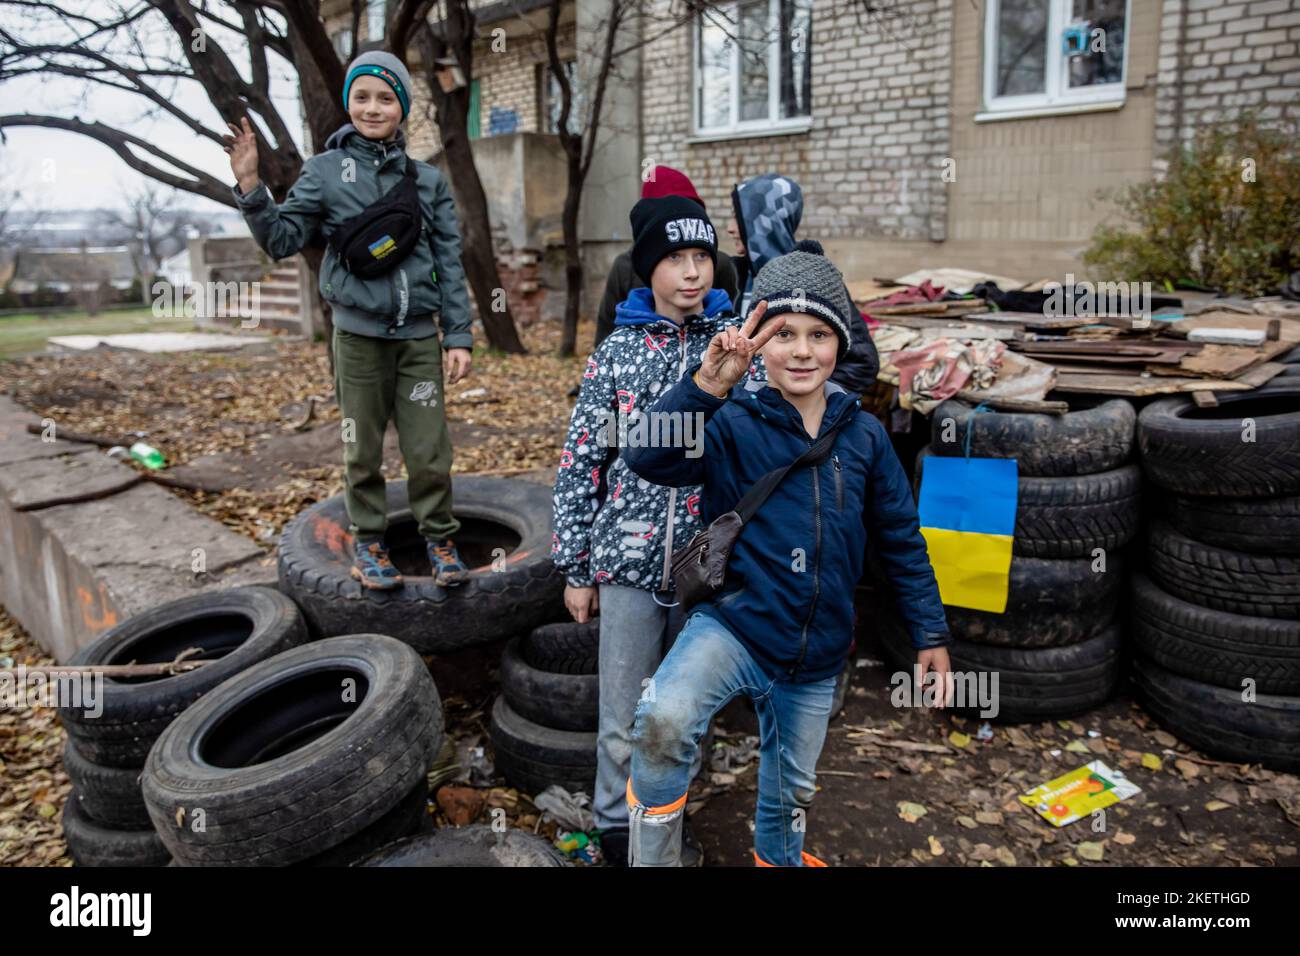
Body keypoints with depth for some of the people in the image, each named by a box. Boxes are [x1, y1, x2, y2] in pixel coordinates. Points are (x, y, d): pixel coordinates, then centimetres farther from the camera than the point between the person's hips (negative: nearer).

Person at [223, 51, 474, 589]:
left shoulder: (428, 180, 7)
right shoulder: (325, 171, 4)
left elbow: (449, 262, 6)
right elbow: (282, 240, 2)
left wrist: (458, 336, 1)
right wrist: (250, 187, -13)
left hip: (419, 336, 1)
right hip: (358, 334, -1)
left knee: (429, 451, 1)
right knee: (363, 450, 8)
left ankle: (440, 540, 20)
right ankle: (367, 542, 24)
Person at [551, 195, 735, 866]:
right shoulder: (616, 351, -3)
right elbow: (580, 464, 1)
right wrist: (575, 568, 2)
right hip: (630, 561, -1)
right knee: (624, 716, 10)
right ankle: (617, 825, 33)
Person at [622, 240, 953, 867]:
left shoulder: (863, 434, 0)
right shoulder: (733, 424, -10)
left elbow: (902, 540, 9)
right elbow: (650, 460, -28)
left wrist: (932, 634, 11)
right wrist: (706, 386, -42)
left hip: (815, 659, 4)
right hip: (732, 625, -4)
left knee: (793, 786, 24)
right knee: (662, 723, -33)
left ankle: (779, 856, 57)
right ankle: (652, 858, -8)